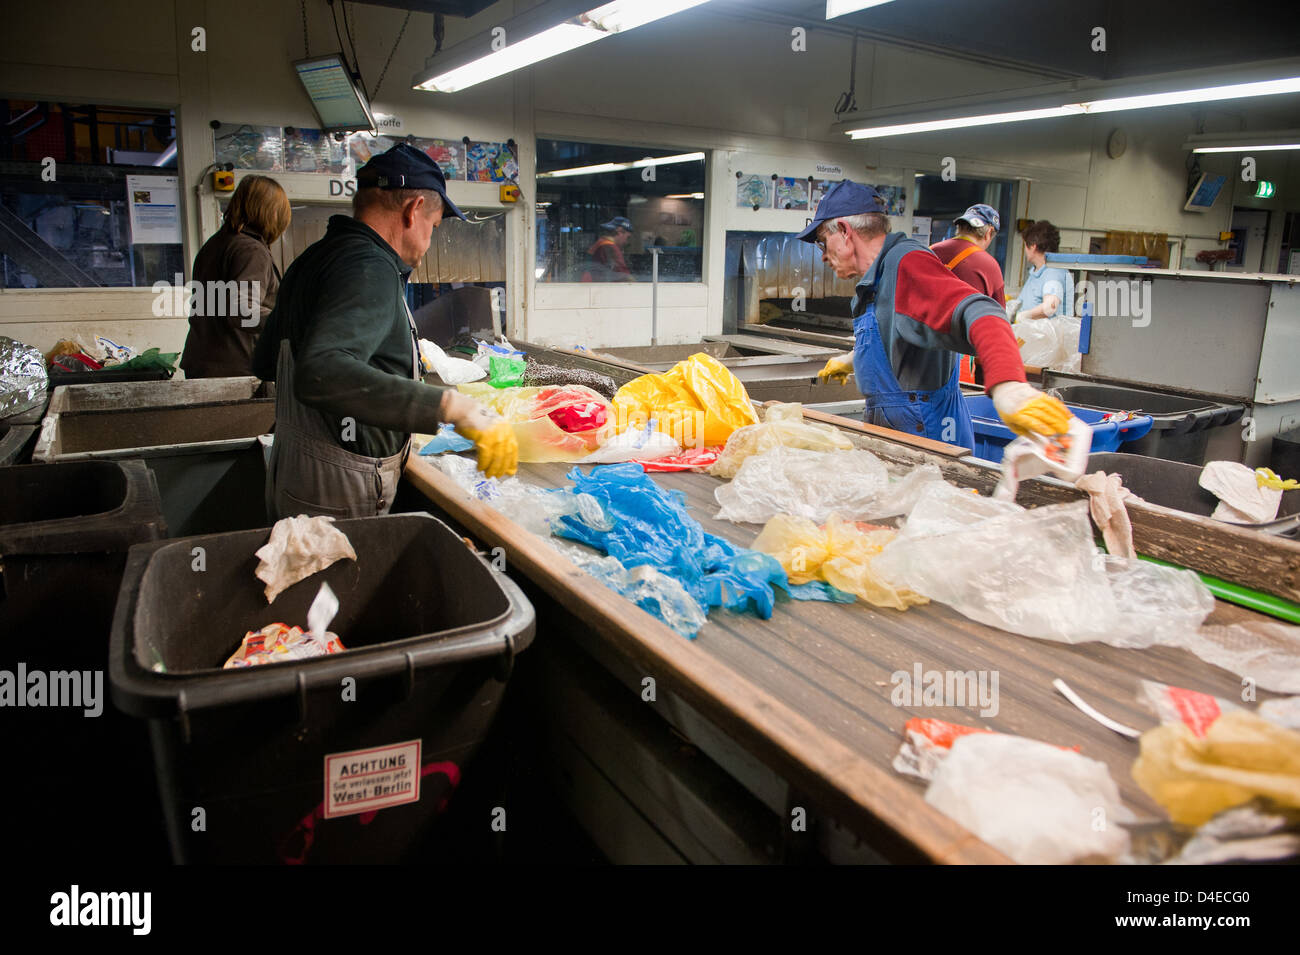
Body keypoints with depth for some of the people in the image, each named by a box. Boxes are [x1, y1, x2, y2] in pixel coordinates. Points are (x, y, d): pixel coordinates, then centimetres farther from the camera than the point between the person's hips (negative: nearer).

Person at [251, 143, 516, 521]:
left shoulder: (313, 259, 11)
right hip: (337, 502, -10)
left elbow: (264, 362, 23)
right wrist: (450, 406, -43)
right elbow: (319, 375, -37)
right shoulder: (369, 268, -19)